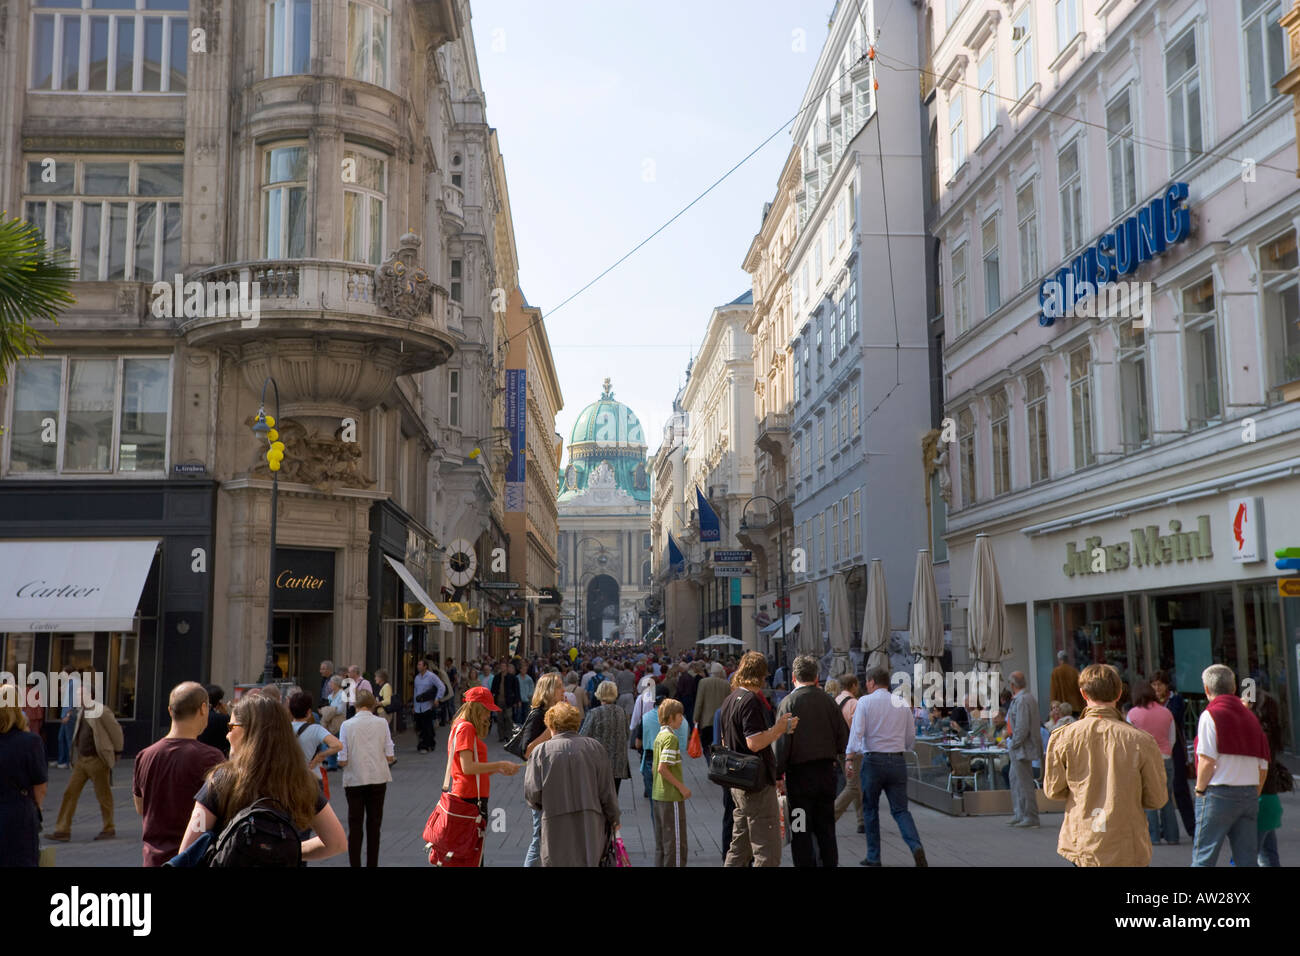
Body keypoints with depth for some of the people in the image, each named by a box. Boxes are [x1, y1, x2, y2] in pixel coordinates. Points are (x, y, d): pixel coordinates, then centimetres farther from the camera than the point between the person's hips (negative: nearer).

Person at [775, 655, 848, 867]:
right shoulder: (828, 701, 1)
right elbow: (843, 737, 4)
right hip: (826, 770, 4)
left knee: (801, 832, 3)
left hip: (800, 773, -4)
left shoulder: (788, 703, -9)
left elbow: (782, 743, -12)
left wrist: (777, 774, -6)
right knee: (826, 828, 15)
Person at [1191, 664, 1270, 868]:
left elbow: (1207, 760, -15)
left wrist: (1200, 789, -3)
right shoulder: (1250, 717, 12)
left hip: (1219, 793, -6)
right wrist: (1253, 796, 19)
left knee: (1203, 858, -2)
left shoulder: (1210, 715, -7)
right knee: (1247, 860, 9)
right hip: (1249, 795, 6)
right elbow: (1263, 766, 12)